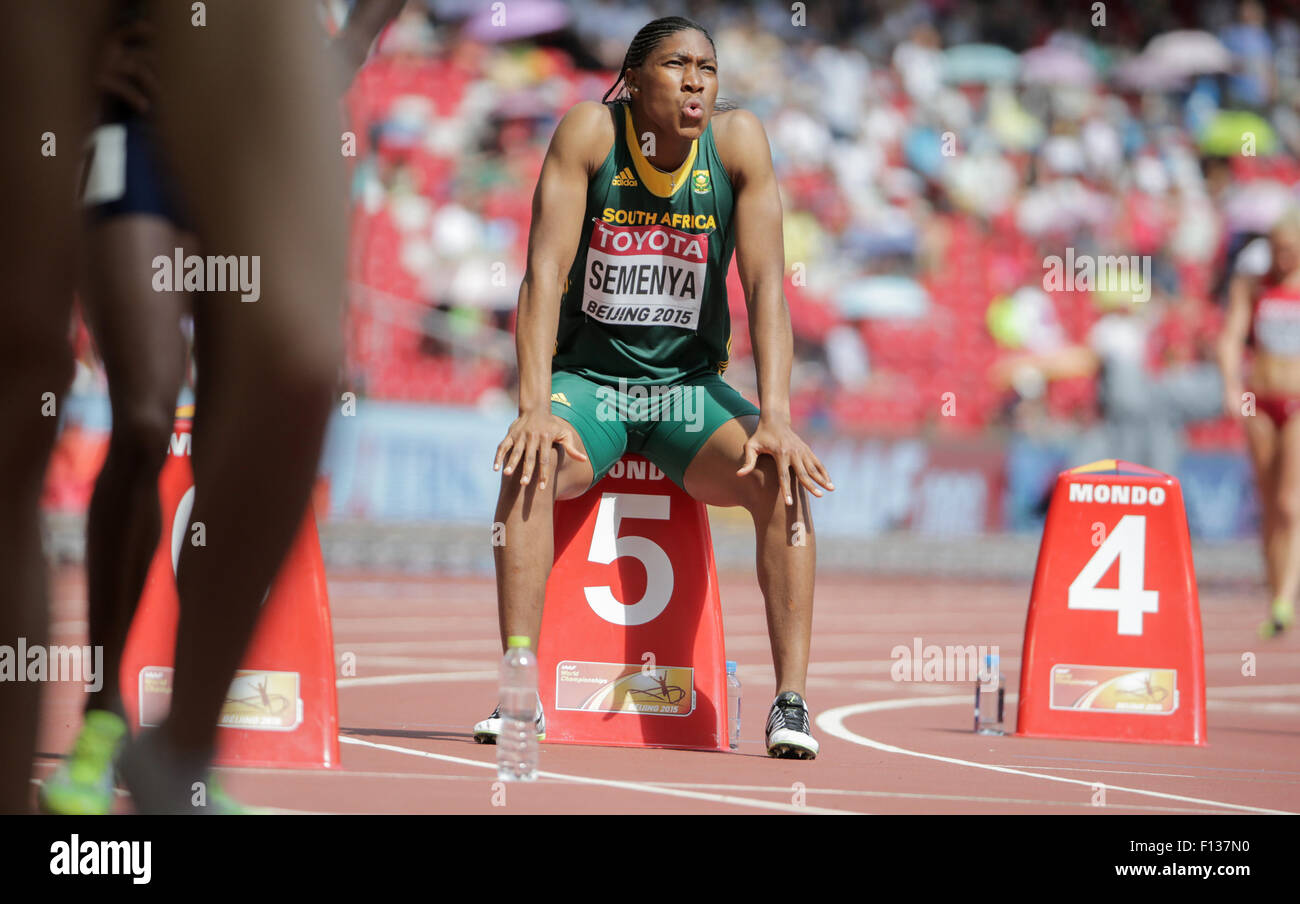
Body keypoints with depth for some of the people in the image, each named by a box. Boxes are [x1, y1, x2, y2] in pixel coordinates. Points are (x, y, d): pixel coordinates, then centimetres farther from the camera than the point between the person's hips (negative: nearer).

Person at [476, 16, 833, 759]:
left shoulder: (740, 141, -9)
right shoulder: (589, 132, -12)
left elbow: (767, 283, -14)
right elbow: (545, 271, -18)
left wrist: (777, 418, -26)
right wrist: (534, 408, -30)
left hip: (689, 385, 1)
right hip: (589, 376, -1)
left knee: (782, 478, -26)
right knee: (531, 467, -32)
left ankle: (792, 700, -25)